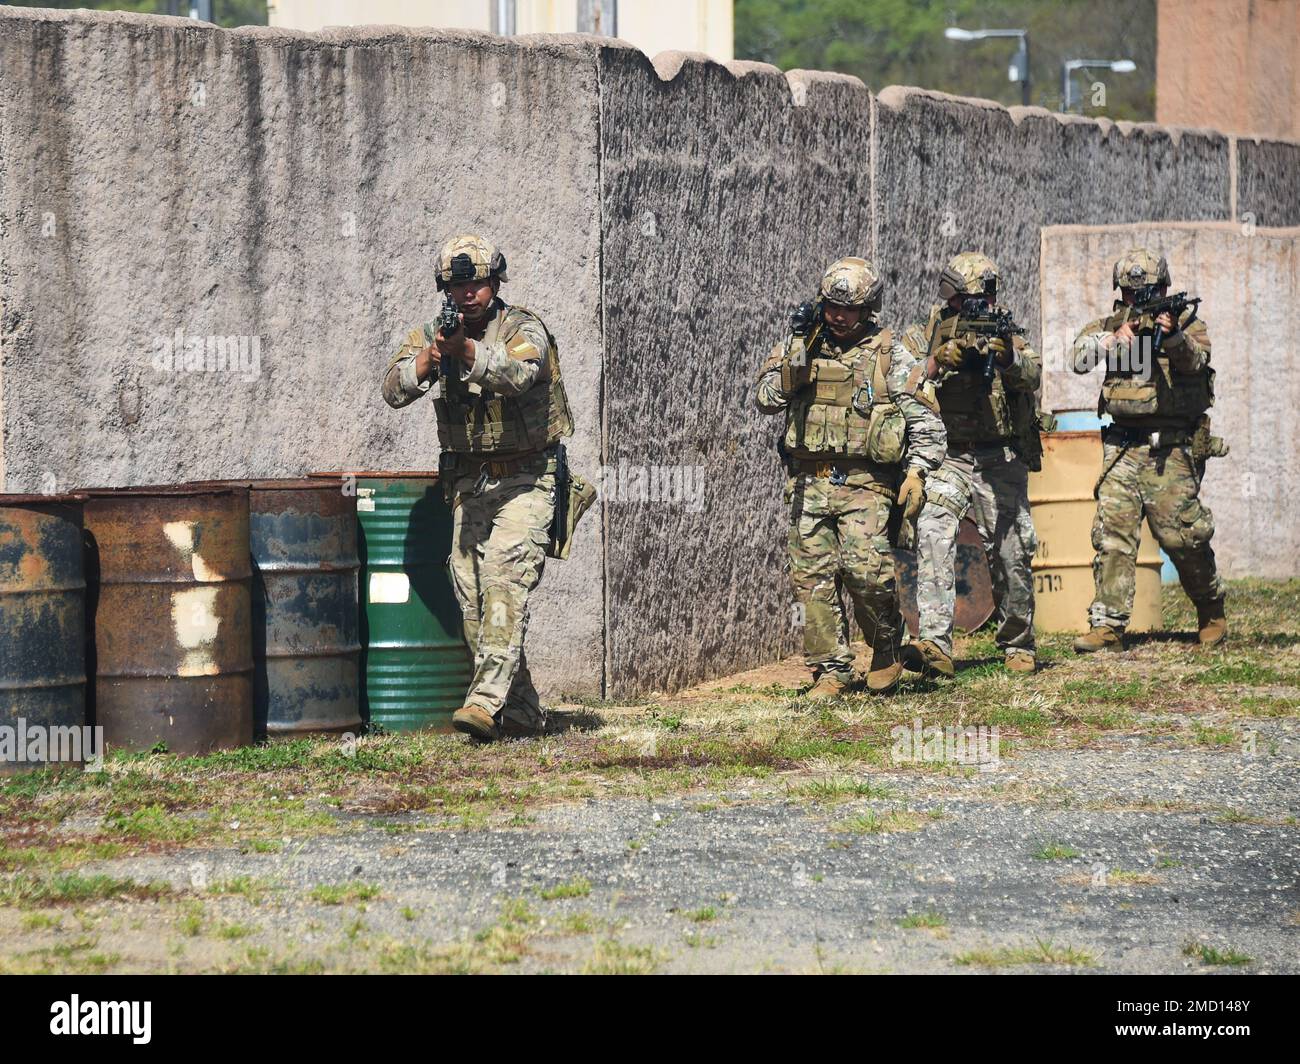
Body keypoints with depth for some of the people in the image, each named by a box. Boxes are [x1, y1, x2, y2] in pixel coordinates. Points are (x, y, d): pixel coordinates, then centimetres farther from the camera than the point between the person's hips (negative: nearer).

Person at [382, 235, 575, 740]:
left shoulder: (524, 329, -9)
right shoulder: (434, 334, 5)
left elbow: (516, 374, -31)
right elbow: (394, 390, -8)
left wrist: (467, 352, -48)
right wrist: (427, 360, -29)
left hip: (524, 482, -6)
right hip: (468, 484, 6)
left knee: (505, 581, -23)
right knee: (473, 598, 2)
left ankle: (487, 700, -33)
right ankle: (521, 712, 11)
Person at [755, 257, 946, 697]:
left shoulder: (889, 354, 3)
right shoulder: (800, 345, 10)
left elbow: (925, 418, 3)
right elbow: (767, 399, 3)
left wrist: (917, 471, -8)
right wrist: (796, 354, -10)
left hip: (864, 483, -3)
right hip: (808, 482, 3)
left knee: (865, 569, -18)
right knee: (812, 577, -2)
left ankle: (887, 651, 6)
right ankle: (831, 671, 6)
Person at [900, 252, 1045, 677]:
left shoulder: (1005, 335, 4)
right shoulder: (921, 337, 4)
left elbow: (1031, 375, -16)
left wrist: (1008, 356, -38)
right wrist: (940, 360, -28)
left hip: (1000, 463, 1)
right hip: (946, 460, -1)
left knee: (1011, 556, 4)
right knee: (932, 532, -24)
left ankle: (1018, 644, 27)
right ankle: (934, 645, -32)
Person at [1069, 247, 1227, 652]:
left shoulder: (1187, 324, 2)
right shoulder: (1110, 325, 10)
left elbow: (1193, 360, -18)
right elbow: (1081, 356, -7)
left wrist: (1173, 336, -39)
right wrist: (1114, 337, -24)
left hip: (1171, 451, -3)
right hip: (1123, 450, 3)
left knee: (1182, 535, -4)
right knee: (1112, 531, -8)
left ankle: (1212, 614, 19)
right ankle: (1107, 625, -9)